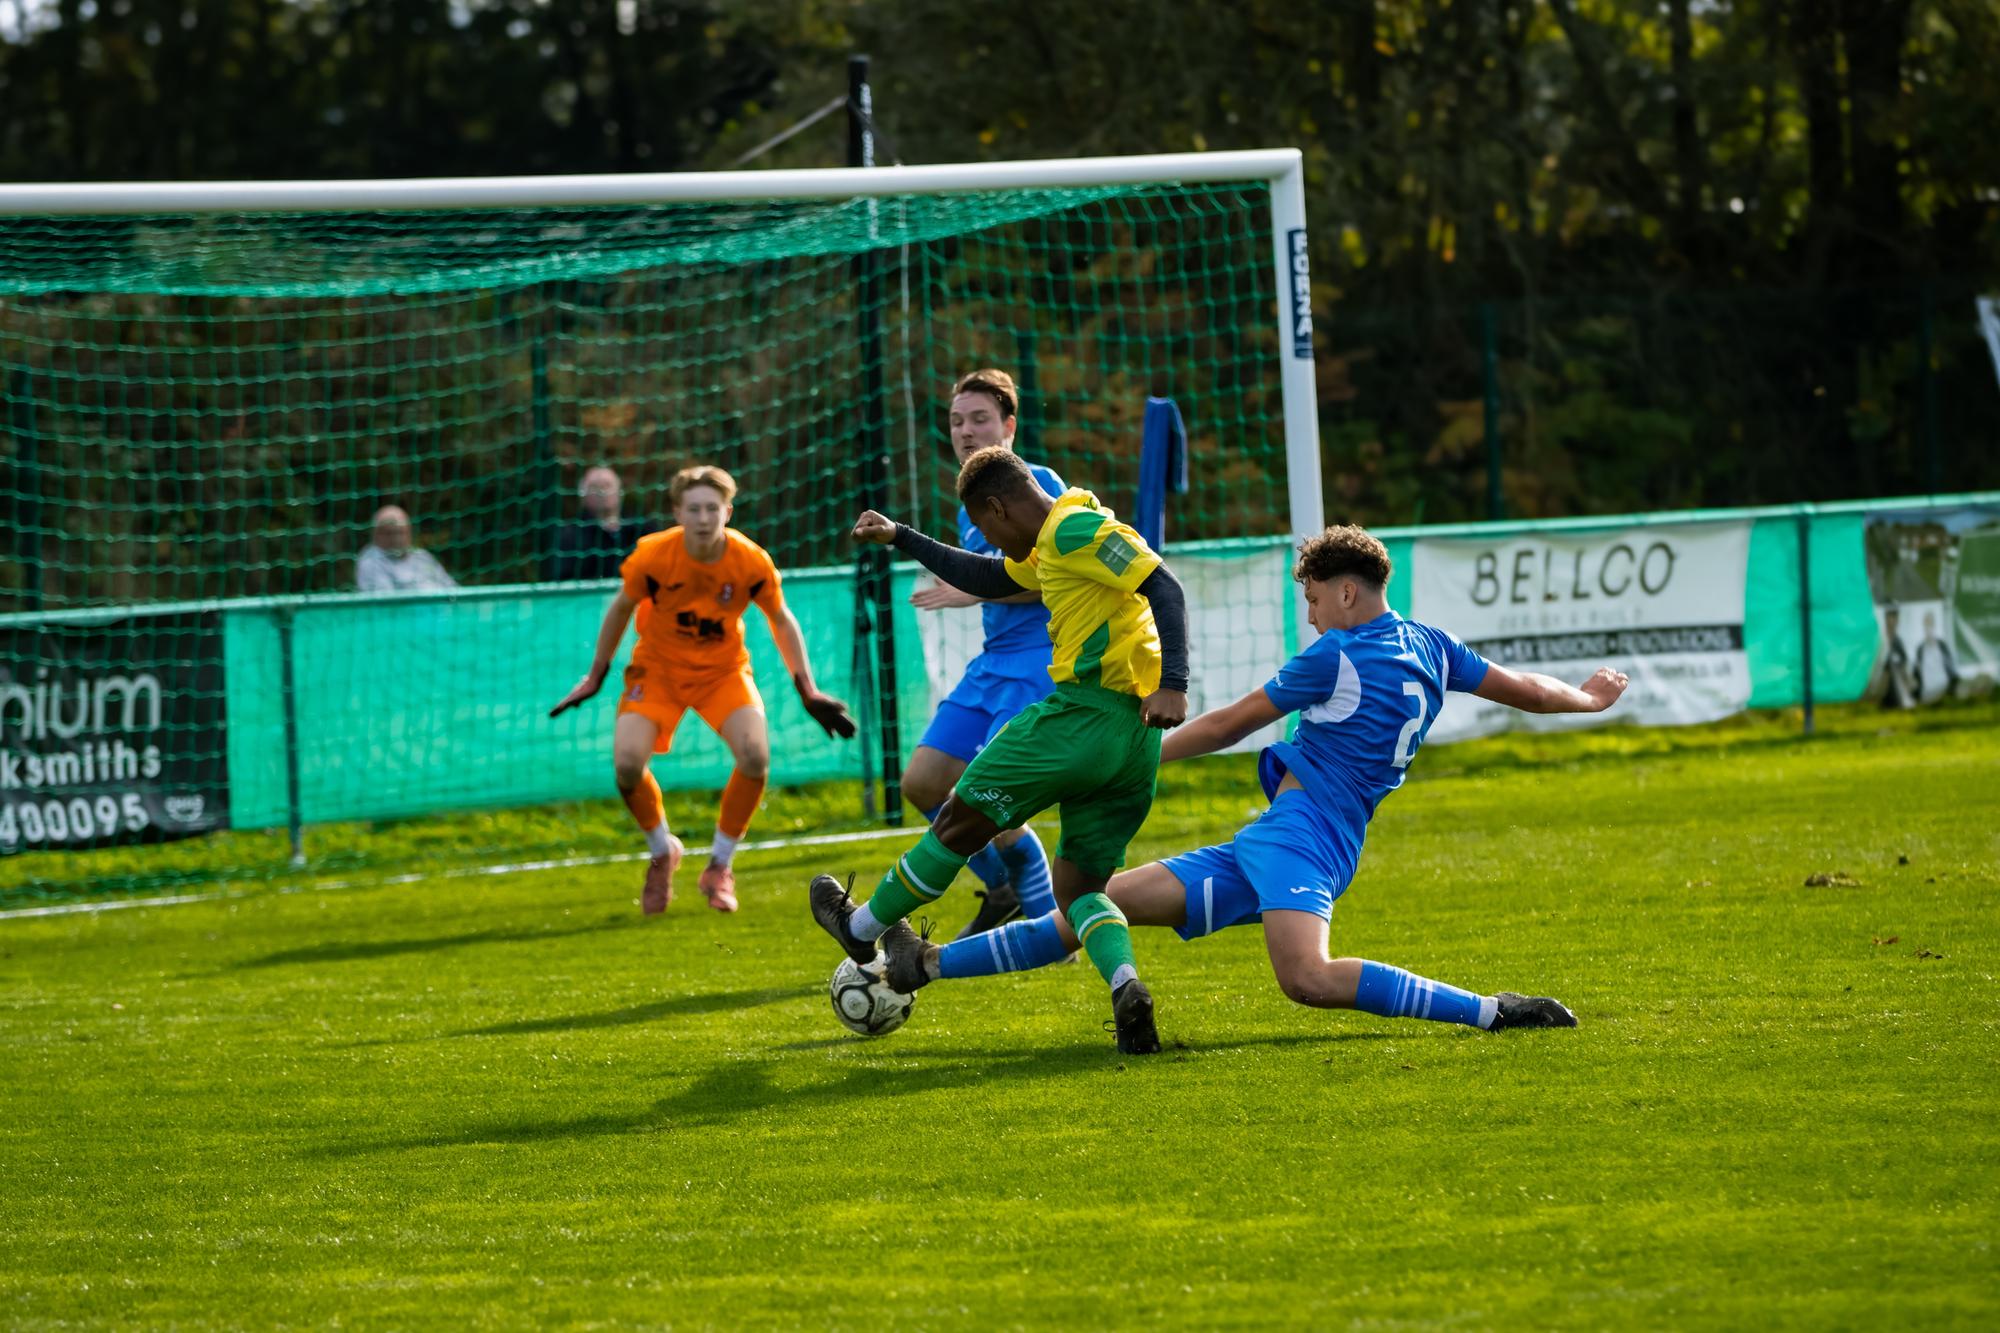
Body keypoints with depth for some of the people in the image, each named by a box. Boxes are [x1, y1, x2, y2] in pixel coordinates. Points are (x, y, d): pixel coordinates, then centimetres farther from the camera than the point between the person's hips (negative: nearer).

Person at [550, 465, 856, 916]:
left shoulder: (751, 562, -19)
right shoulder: (652, 556, -22)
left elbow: (781, 621, -1)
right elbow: (621, 608, -2)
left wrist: (807, 691, -2)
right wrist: (595, 676, 5)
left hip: (723, 670, 1)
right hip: (658, 668, 0)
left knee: (755, 757, -24)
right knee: (627, 764, -22)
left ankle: (719, 868, 0)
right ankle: (662, 853, 10)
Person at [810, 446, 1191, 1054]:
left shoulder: (1075, 529, -8)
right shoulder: (1052, 544, 23)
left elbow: (1164, 587, -18)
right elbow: (988, 578, 39)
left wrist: (1172, 683, -27)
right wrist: (901, 538, 38)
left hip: (1084, 713, -10)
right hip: (1137, 740, 10)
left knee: (959, 822, 9)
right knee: (1077, 886, 11)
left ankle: (864, 927, 25)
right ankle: (1126, 986, -17)